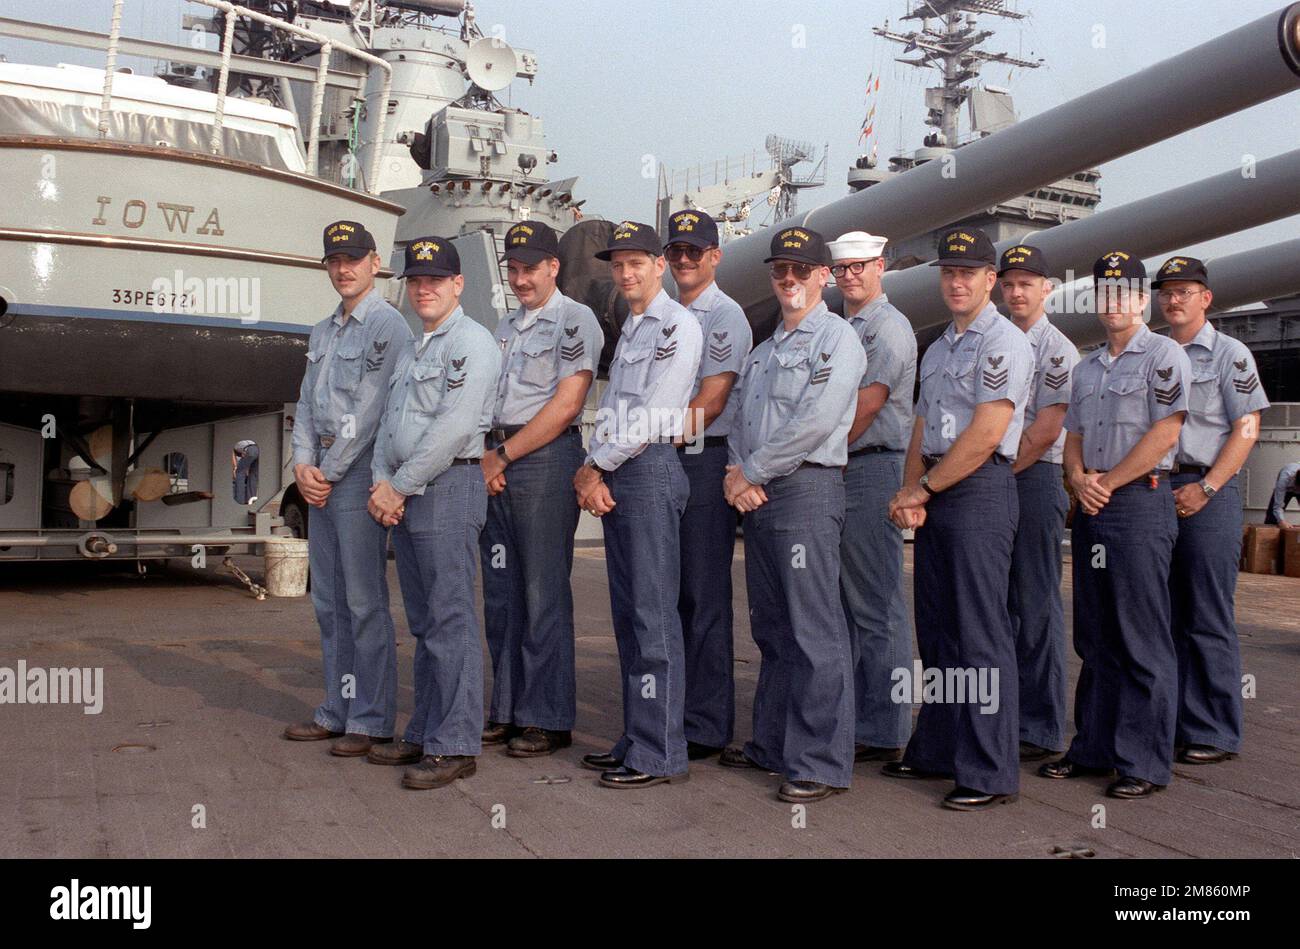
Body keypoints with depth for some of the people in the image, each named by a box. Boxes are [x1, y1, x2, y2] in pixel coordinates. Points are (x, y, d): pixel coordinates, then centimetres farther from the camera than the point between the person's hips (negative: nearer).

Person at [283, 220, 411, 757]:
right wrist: (303, 464, 0)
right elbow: (307, 404, 16)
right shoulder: (323, 331, 20)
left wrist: (329, 472, -12)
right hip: (320, 476, 8)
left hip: (359, 471, -8)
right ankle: (338, 712, 20)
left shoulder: (388, 325, -5)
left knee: (364, 600, -6)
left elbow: (369, 410, -13)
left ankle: (372, 719, 1)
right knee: (328, 600, 11)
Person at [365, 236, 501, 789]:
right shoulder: (409, 350, 22)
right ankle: (423, 733, 20)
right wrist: (382, 483, 4)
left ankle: (455, 745, -4)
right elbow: (390, 422, 21)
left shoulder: (472, 343, -7)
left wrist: (399, 487, -13)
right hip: (404, 495, 9)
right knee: (423, 622, 13)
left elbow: (452, 428, -17)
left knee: (450, 620, -8)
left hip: (448, 487, -9)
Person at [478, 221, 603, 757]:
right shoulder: (507, 328, 22)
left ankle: (548, 719, 3)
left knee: (544, 593, -5)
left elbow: (565, 405, -13)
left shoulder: (574, 320, -3)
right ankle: (507, 712, 19)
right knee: (500, 592, 9)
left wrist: (504, 455, -11)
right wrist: (486, 458, 2)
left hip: (547, 458, -8)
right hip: (497, 465, 8)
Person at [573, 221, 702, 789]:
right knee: (627, 614, 11)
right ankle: (636, 740, 19)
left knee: (653, 614, -7)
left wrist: (595, 466, -7)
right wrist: (592, 471, 2)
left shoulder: (677, 325, -7)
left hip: (650, 471, -9)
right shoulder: (628, 329, 22)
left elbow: (651, 414, -14)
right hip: (612, 477, 9)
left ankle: (661, 753, -1)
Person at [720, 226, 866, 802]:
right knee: (770, 628, 13)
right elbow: (743, 419, 20)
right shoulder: (765, 348, 23)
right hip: (757, 496, 8)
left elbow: (813, 422, -15)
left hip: (806, 490, -8)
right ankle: (772, 745, 23)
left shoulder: (836, 338, -4)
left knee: (814, 631, -7)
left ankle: (822, 763, -2)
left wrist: (751, 472, -9)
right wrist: (737, 474, 0)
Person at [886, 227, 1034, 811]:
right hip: (935, 497, 9)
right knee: (936, 630, 13)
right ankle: (936, 751, 24)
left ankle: (991, 773, 1)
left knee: (981, 635, -6)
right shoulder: (936, 351, 20)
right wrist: (912, 492, 1)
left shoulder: (1004, 343, -8)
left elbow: (984, 438, -16)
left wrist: (923, 488, -9)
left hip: (980, 494, -9)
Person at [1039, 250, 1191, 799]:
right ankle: (1092, 748, 20)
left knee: (1142, 639, -4)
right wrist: (1079, 480, -2)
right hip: (1090, 508, 7)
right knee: (1094, 637, 11)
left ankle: (1145, 762, 3)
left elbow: (1164, 433, -12)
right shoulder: (1086, 368, 19)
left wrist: (1108, 483, -13)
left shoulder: (1163, 355, -3)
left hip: (1140, 503, -7)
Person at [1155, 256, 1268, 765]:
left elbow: (1245, 430, -6)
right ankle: (1174, 724, 16)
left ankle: (1216, 734, 5)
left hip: (1208, 493, -5)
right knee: (1166, 616, 8)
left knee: (1210, 620, -3)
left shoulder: (1230, 354, 1)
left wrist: (1205, 489, -14)